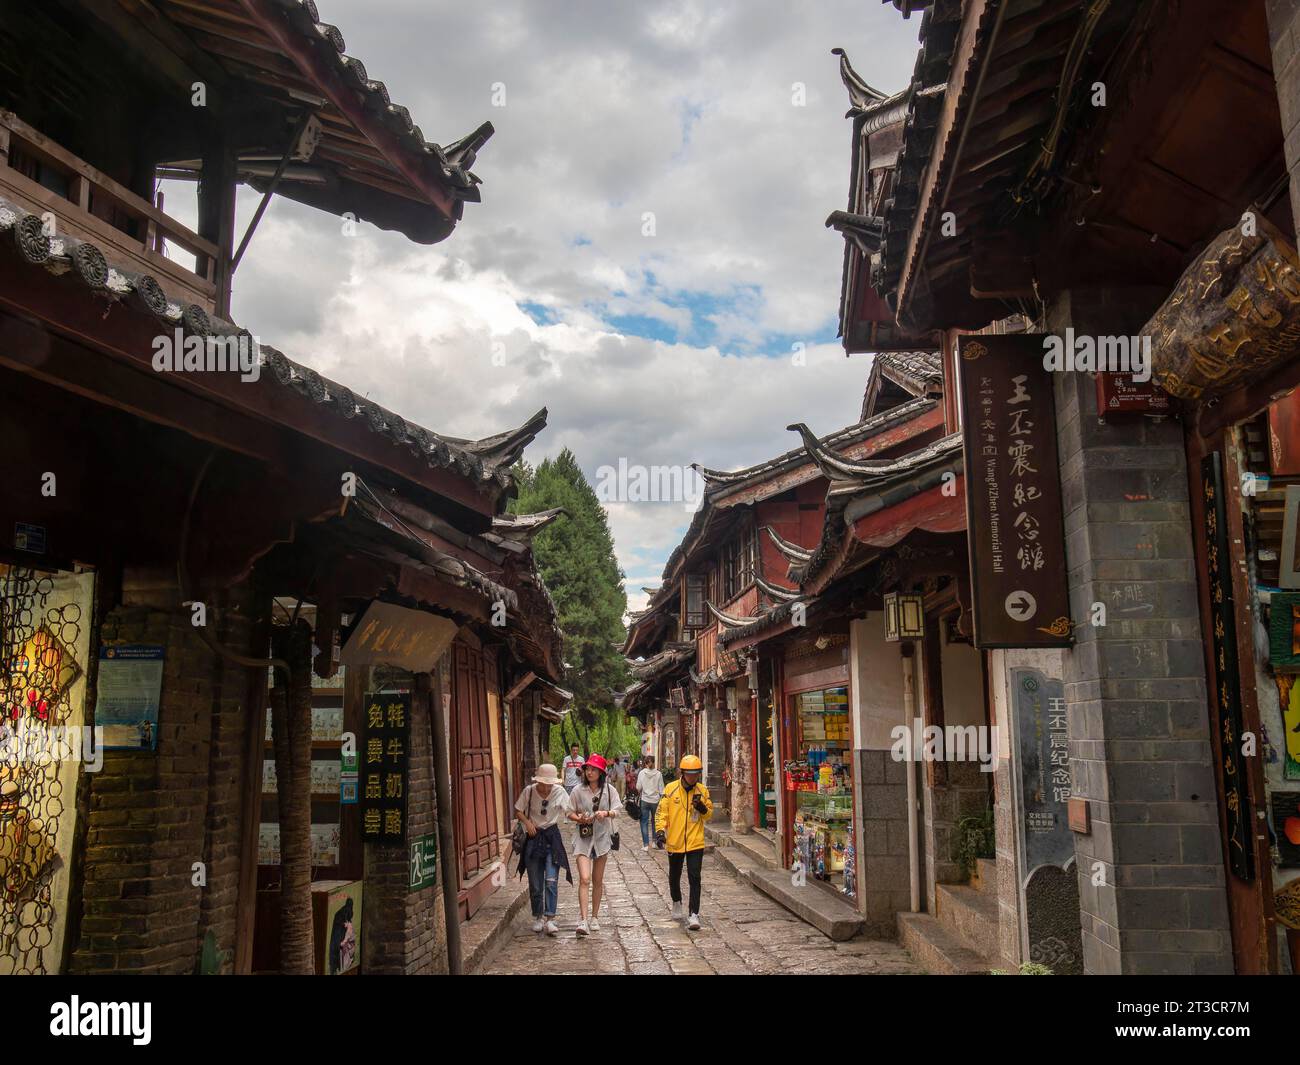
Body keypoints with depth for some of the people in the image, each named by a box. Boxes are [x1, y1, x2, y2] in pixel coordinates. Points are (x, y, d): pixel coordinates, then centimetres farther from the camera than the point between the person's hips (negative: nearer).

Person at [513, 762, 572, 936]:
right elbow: (518, 810, 4)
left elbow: (569, 811, -8)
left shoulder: (559, 792, -10)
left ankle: (549, 919, -10)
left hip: (552, 838, -1)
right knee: (535, 883, 7)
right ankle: (538, 917, 22)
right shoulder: (529, 791, -9)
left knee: (551, 881, -11)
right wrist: (527, 822, -14)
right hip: (533, 837, 1)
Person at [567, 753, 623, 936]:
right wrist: (580, 819, -17)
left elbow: (616, 811, -1)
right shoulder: (578, 790, -4)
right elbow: (570, 813, 3)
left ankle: (595, 918, 26)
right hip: (583, 838, -2)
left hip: (602, 837, 2)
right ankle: (582, 921, -15)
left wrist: (606, 813, -21)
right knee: (584, 879, -15)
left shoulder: (609, 790, -2)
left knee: (598, 880, 12)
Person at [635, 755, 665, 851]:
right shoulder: (658, 774, -4)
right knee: (655, 821, 17)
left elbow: (638, 788, -3)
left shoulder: (641, 773, -5)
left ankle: (646, 844, -1)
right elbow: (661, 789, -2)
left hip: (645, 800, -1)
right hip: (655, 801, 1)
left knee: (644, 822, 4)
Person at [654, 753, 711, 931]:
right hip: (675, 842, 1)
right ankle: (677, 903, 44)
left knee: (694, 878, -9)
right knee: (674, 877, 19)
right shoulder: (671, 789, -6)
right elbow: (661, 811, -6)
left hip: (695, 843, -1)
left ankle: (693, 914, -8)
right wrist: (660, 830, -18)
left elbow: (709, 814, 7)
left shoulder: (702, 790, 0)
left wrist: (702, 807, -14)